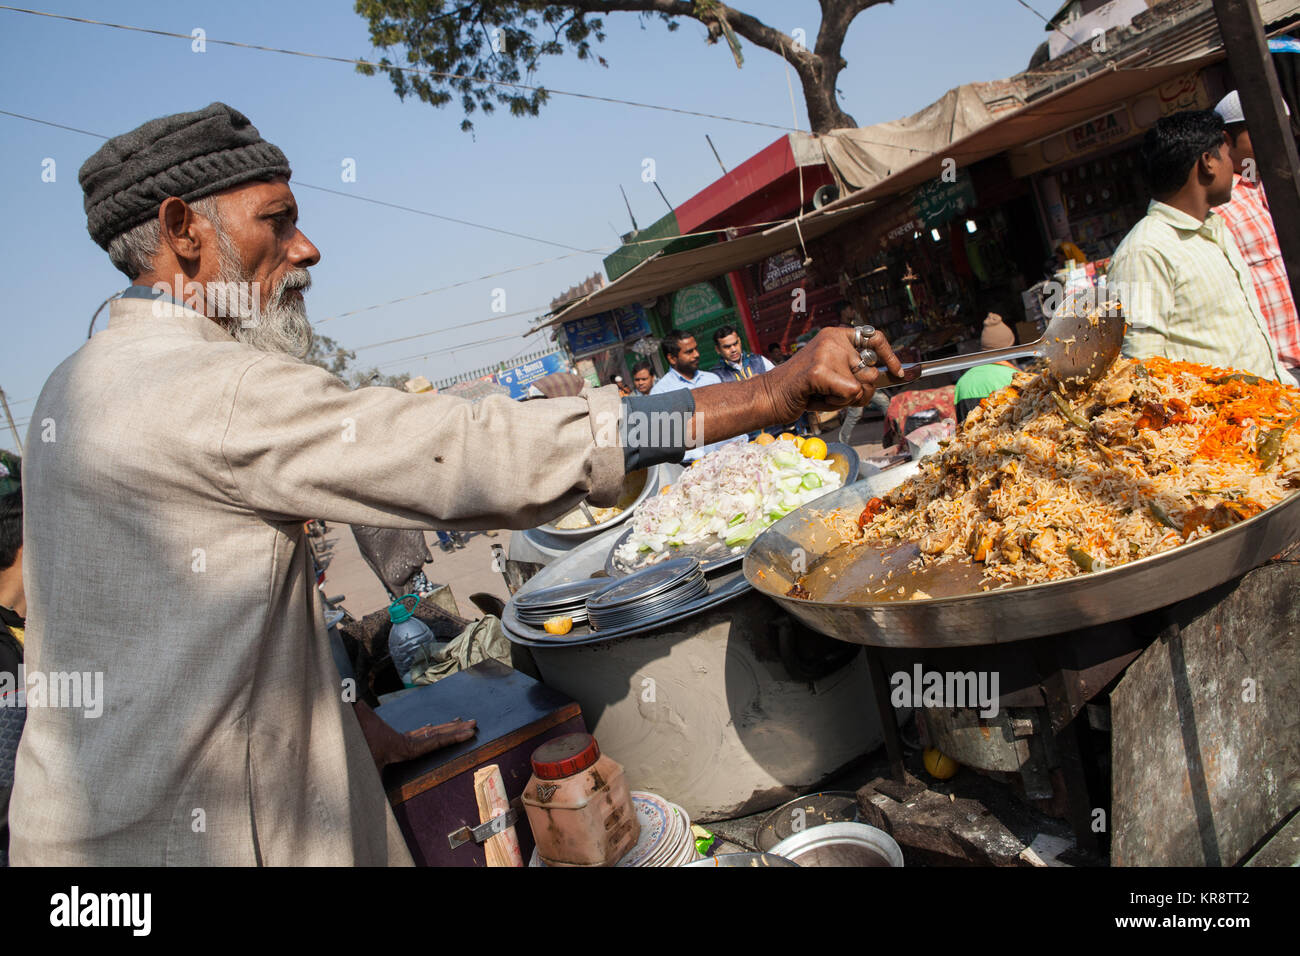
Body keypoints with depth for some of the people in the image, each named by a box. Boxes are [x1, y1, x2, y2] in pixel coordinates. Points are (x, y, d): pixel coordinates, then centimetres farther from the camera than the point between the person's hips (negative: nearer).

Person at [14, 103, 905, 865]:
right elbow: (486, 456, -31)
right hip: (178, 829, -9)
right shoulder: (213, 391, -24)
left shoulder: (88, 380, 9)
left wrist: (350, 719, 9)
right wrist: (774, 393, -27)